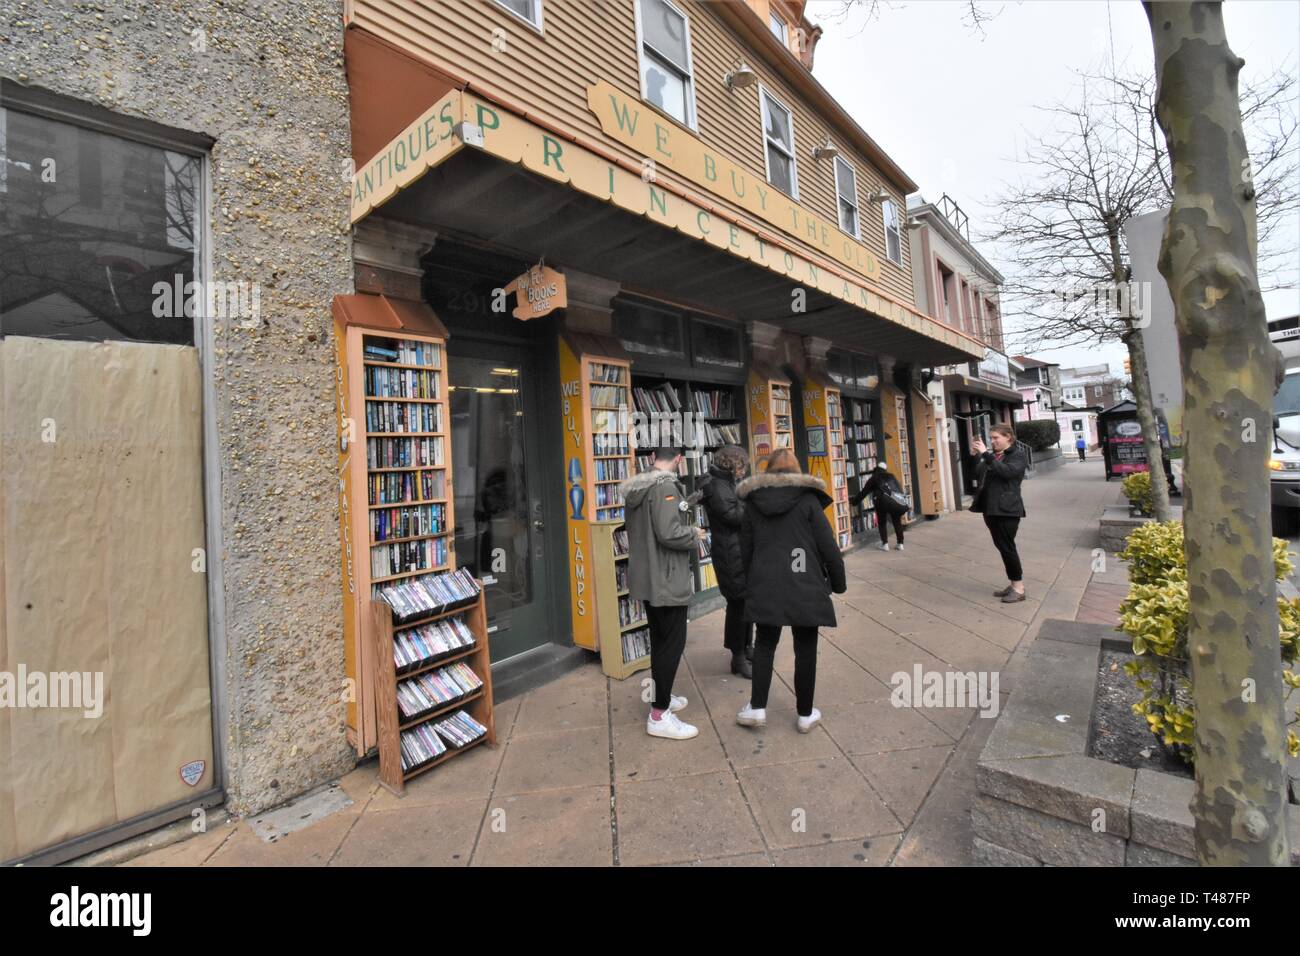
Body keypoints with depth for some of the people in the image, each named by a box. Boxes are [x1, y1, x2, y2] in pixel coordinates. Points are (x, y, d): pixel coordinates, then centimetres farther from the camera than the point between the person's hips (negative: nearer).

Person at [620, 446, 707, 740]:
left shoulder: (635, 488, 8)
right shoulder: (665, 487, -20)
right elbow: (669, 533, -28)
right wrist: (695, 533, -9)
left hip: (646, 578, 9)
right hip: (666, 580, -9)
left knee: (659, 639, 21)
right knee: (673, 643, 0)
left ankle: (661, 696, 35)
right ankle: (659, 716, 6)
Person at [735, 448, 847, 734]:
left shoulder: (753, 502, 4)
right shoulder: (807, 499, -3)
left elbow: (745, 550, 8)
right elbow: (828, 546, -3)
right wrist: (838, 582, 9)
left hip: (765, 585, 2)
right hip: (804, 585, -2)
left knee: (765, 643, 16)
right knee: (805, 649, 11)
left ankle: (757, 708, 13)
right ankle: (805, 714, 21)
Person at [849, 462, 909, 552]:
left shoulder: (873, 479, 18)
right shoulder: (891, 477, 27)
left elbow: (863, 493, 18)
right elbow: (900, 490, 25)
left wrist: (853, 501, 26)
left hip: (882, 501, -3)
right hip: (896, 501, 3)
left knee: (882, 523, 14)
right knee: (897, 522, 18)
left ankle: (885, 544, 7)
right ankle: (900, 544, 18)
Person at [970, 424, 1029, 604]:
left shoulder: (1017, 455, -4)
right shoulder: (991, 455, 15)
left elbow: (1006, 471, -23)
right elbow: (978, 475, 10)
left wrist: (986, 454, -24)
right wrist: (976, 455, -1)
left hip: (1007, 509, -7)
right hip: (990, 508, 7)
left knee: (1007, 546, -5)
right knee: (1001, 546, 12)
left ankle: (1019, 588, 5)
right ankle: (1014, 583, 22)